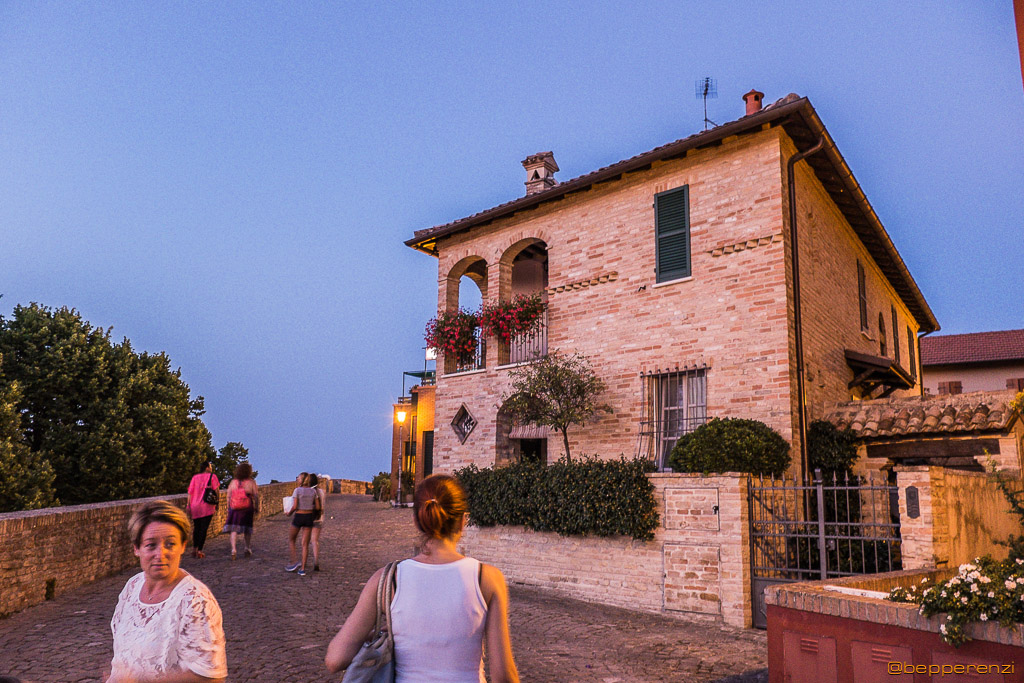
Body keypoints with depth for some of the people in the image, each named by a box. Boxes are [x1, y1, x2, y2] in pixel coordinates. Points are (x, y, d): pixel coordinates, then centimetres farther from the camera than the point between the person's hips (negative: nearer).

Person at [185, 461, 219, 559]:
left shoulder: (195, 477, 7)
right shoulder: (212, 476, -2)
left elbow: (190, 492, 4)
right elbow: (216, 491, -6)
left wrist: (188, 505, 8)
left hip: (195, 507, 4)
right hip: (207, 507, -4)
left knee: (196, 528, 18)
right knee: (204, 528, 1)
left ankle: (194, 549, 22)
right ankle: (200, 551, -1)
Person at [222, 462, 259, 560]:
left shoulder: (233, 482, 1)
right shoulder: (251, 483, -7)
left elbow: (228, 496, 5)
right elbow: (256, 497, -6)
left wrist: (228, 508, 15)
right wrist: (257, 508, 4)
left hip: (234, 509, 1)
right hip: (247, 509, -1)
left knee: (234, 529, 3)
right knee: (247, 529, 15)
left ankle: (233, 549, -12)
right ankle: (248, 549, 23)